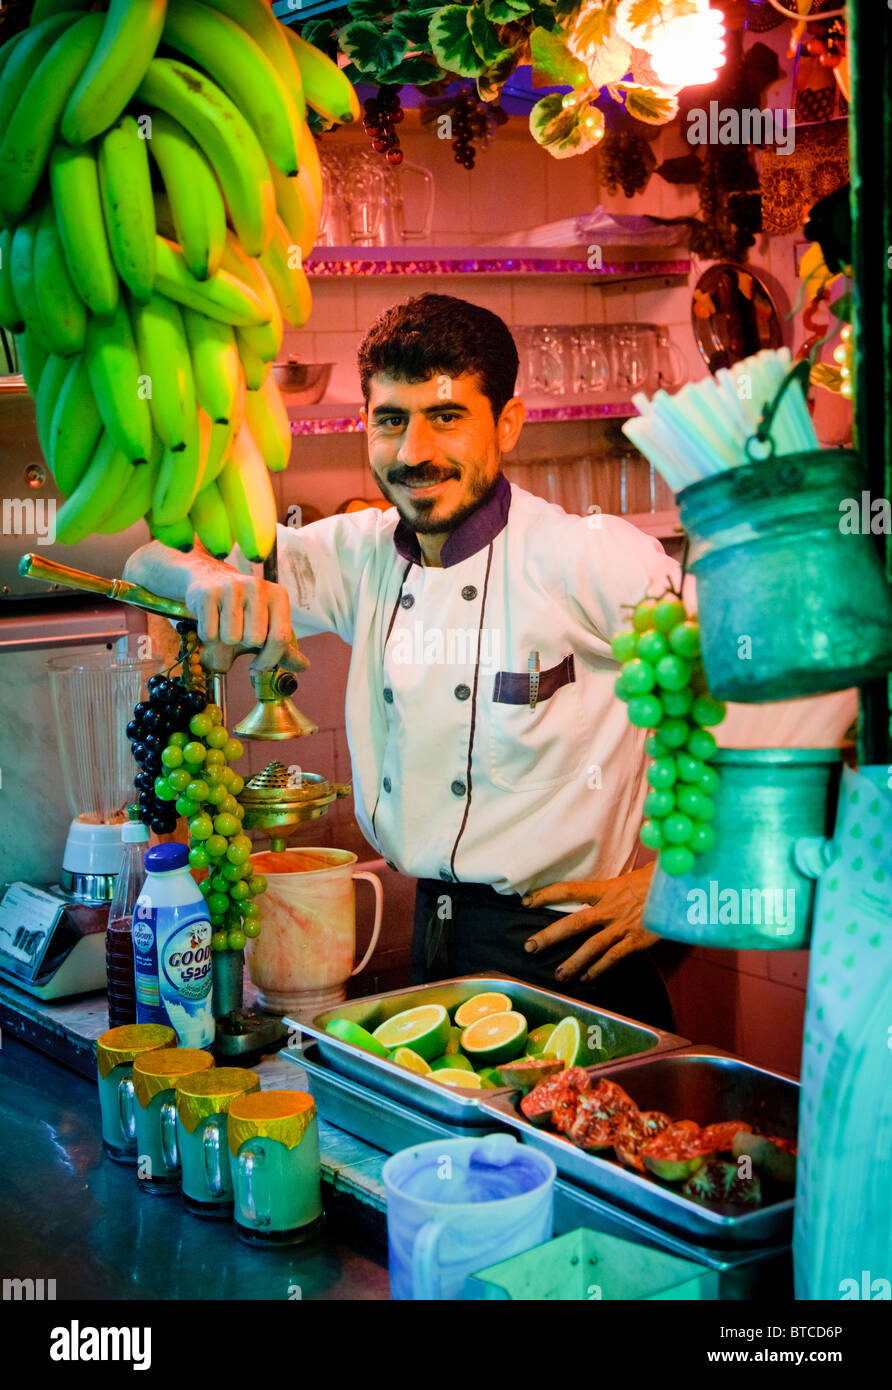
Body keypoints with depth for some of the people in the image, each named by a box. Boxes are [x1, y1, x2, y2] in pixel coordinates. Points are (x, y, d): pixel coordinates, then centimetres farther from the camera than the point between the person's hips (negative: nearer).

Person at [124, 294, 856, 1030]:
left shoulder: (591, 559, -16)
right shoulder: (364, 554, 0)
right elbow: (154, 558, 3)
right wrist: (213, 580, -22)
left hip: (569, 952, -5)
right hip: (431, 942, 5)